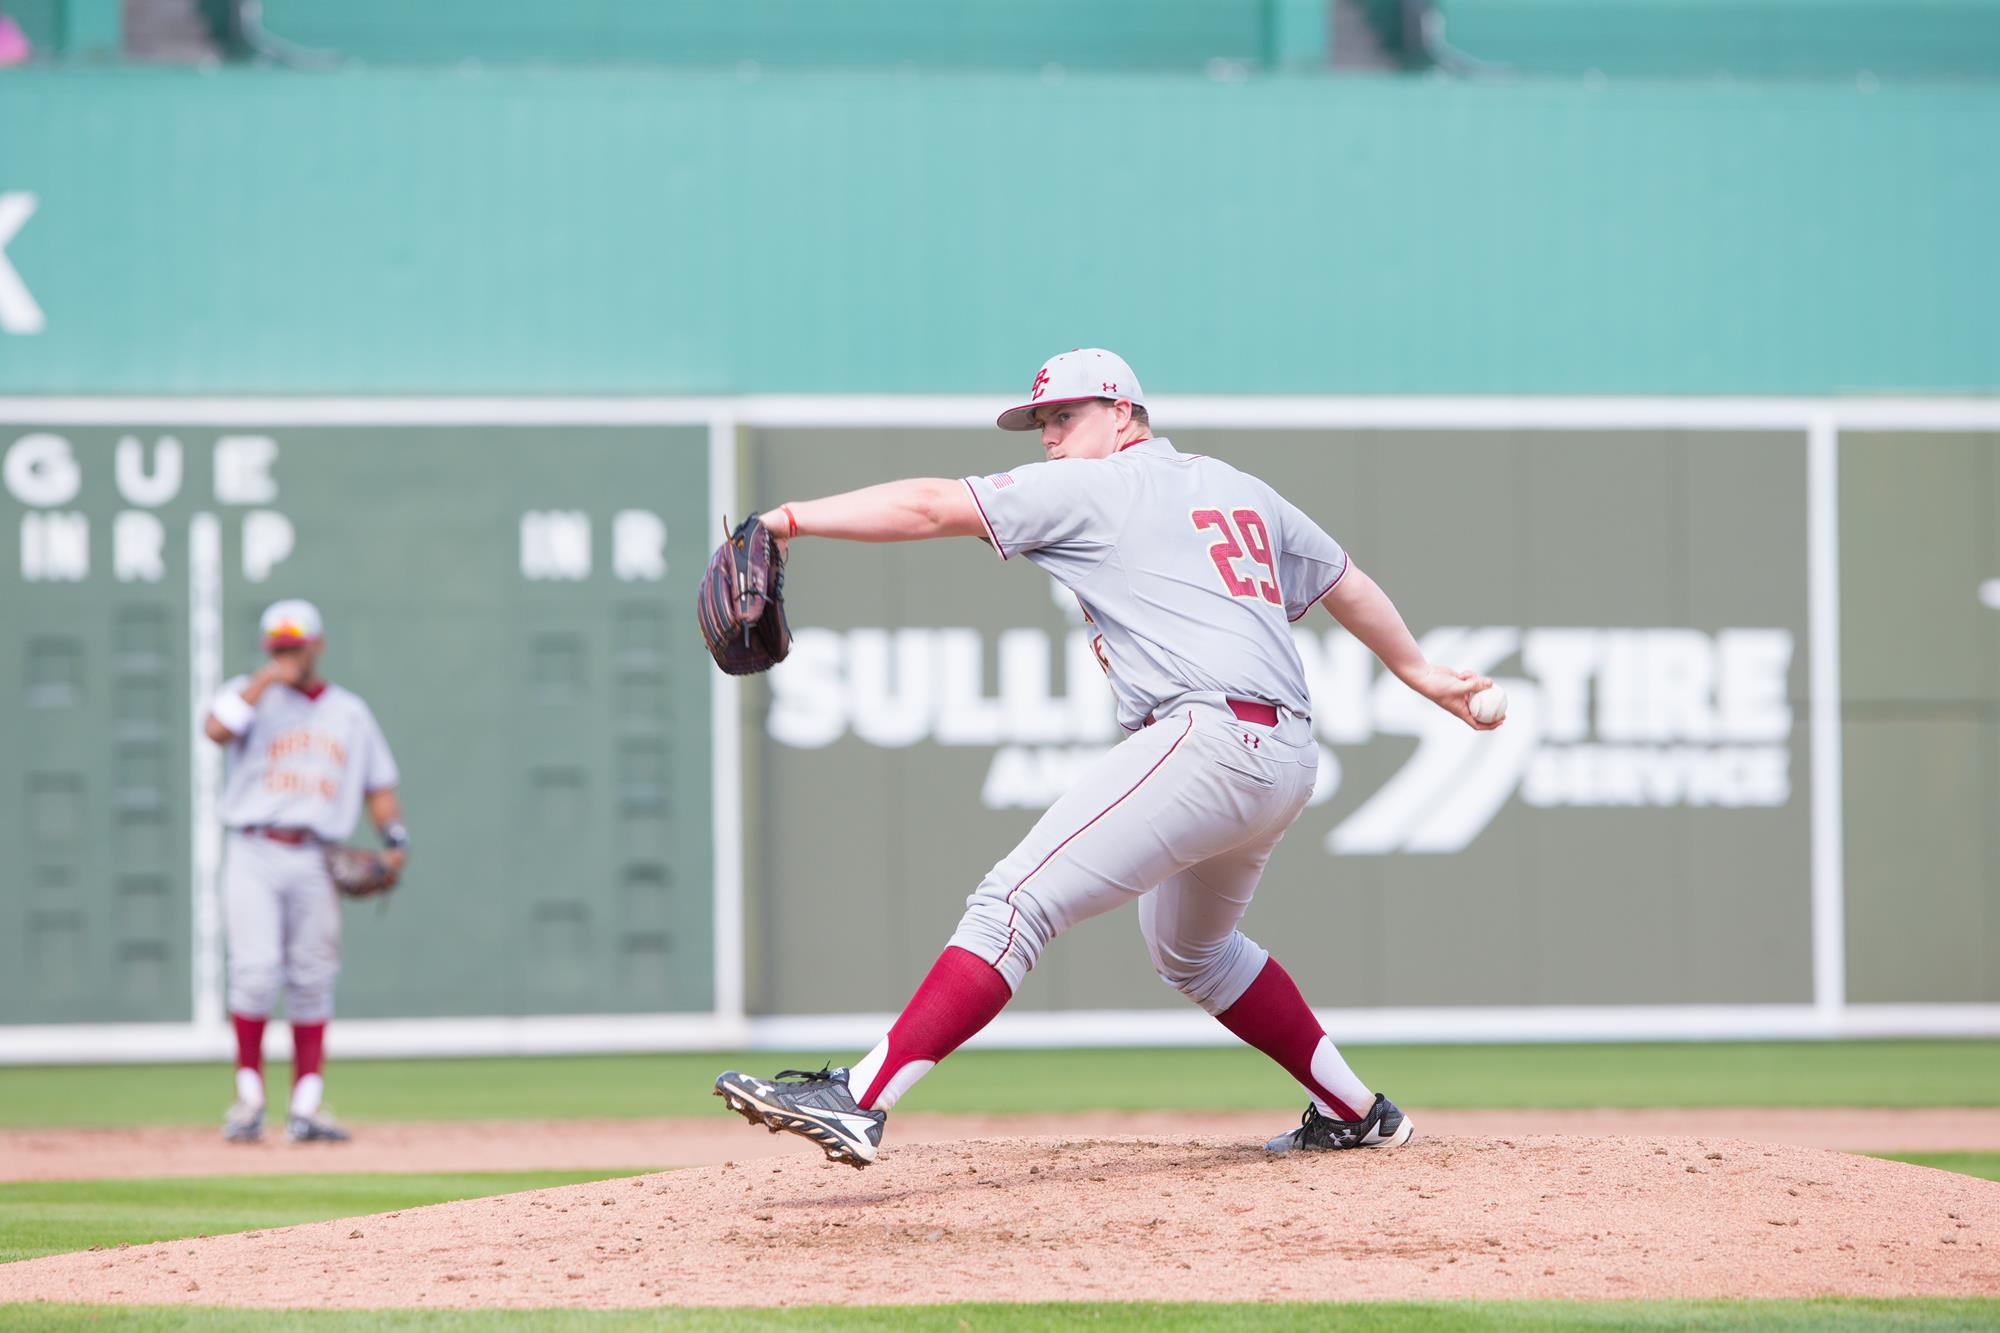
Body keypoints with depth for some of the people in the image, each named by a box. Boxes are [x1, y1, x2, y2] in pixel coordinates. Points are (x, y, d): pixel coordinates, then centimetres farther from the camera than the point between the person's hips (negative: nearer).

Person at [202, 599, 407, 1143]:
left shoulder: (350, 711, 17)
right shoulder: (250, 696, 8)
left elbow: (378, 785, 19)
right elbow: (216, 729, -14)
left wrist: (394, 840, 3)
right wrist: (265, 680, -13)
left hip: (314, 862, 3)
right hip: (253, 854, -3)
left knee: (312, 982, 2)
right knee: (256, 971, -14)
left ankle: (307, 1108, 5)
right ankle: (249, 1099, -6)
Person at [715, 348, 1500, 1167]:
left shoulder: (1094, 487, 2)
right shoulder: (1240, 491, 25)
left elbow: (930, 506, -6)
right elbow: (1350, 587, 34)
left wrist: (792, 519, -8)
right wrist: (1422, 676, 47)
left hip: (1208, 734, -9)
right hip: (1286, 758, 9)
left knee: (1017, 902, -18)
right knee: (1189, 950, 31)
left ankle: (858, 1101, -31)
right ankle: (1356, 1114, 34)